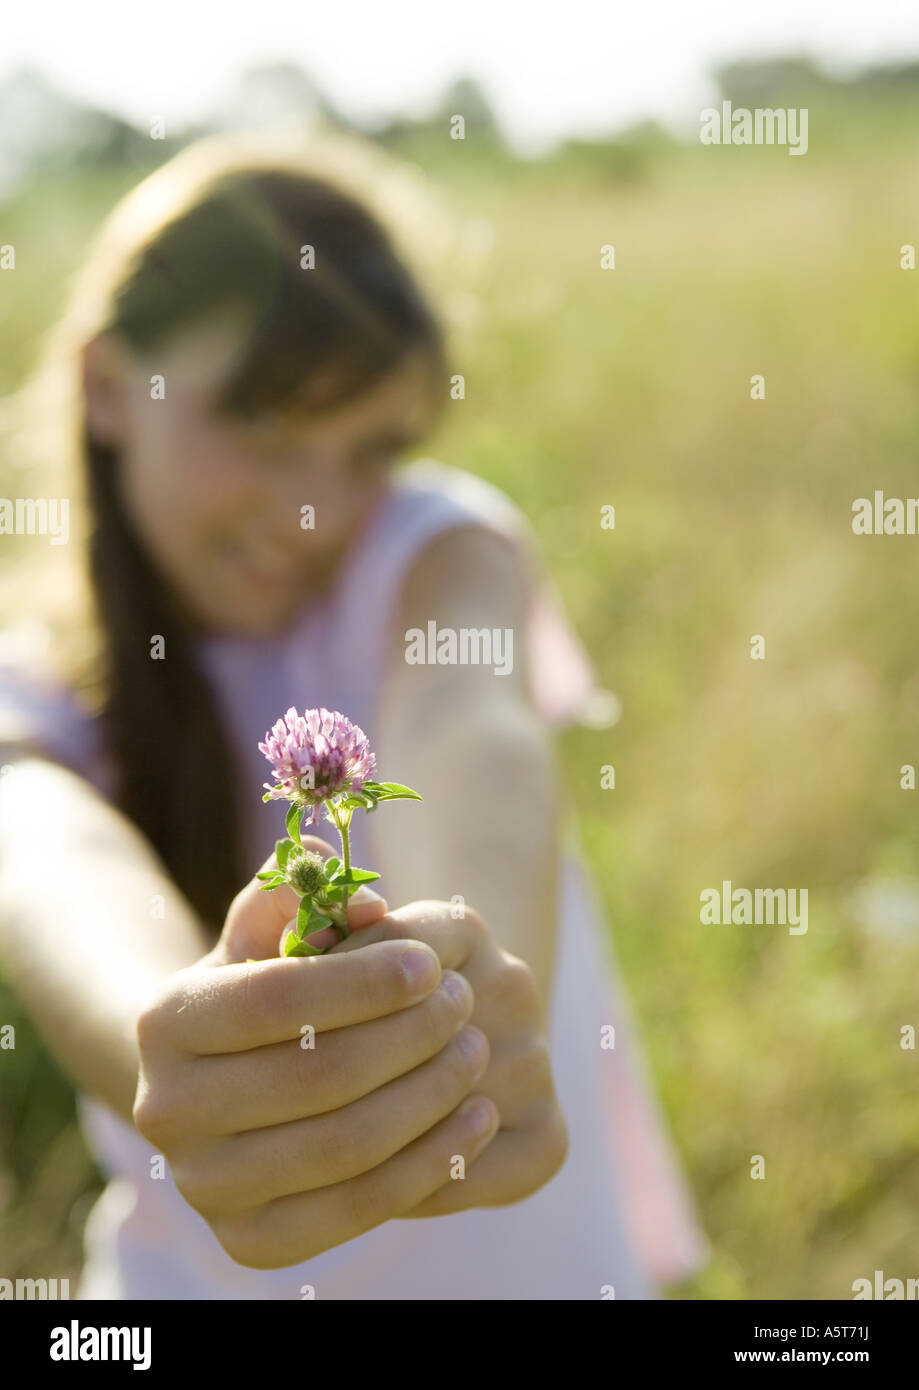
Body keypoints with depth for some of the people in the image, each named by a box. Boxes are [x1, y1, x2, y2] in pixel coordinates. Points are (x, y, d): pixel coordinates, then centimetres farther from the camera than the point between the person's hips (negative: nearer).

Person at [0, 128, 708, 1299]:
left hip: (537, 1245, 0)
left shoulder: (433, 546, -14)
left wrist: (481, 974, -58)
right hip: (213, 1271, 0)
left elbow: (465, 727, -36)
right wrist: (170, 1047, -59)